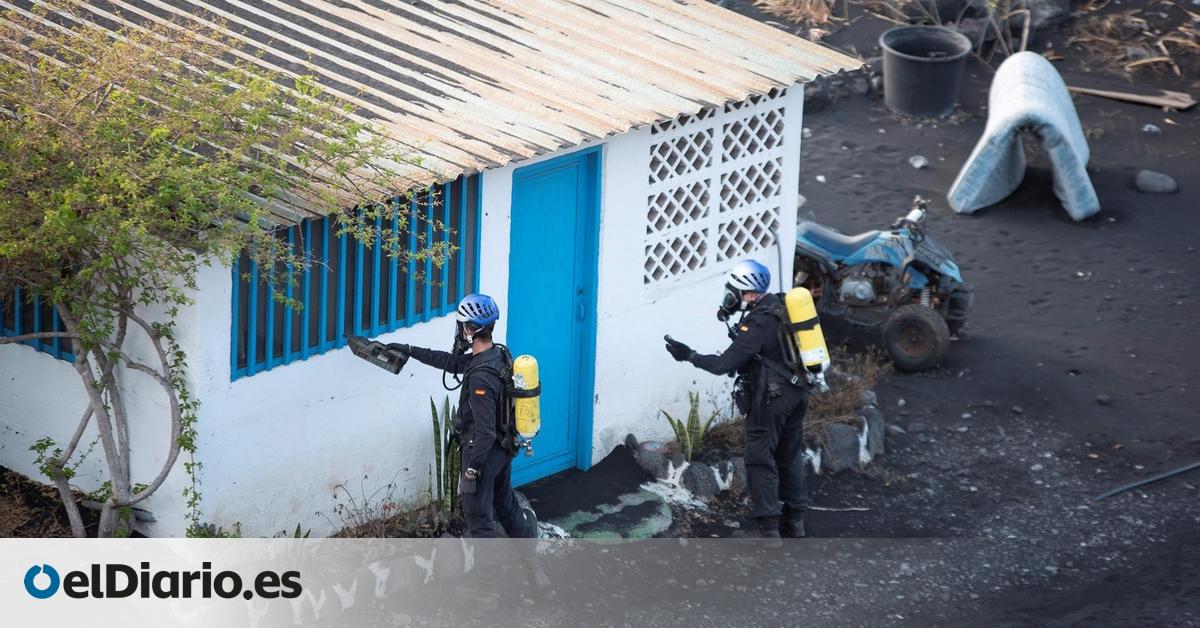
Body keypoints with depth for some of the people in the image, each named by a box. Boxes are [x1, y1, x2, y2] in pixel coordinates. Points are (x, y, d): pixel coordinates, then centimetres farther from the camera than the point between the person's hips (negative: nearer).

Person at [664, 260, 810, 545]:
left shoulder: (757, 324, -20)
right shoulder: (779, 306, 6)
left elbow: (725, 364, -22)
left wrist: (689, 356, -13)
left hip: (772, 398, -9)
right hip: (797, 393, 9)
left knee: (760, 460, -2)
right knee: (790, 457, 18)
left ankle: (767, 528, -3)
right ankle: (794, 519, 26)